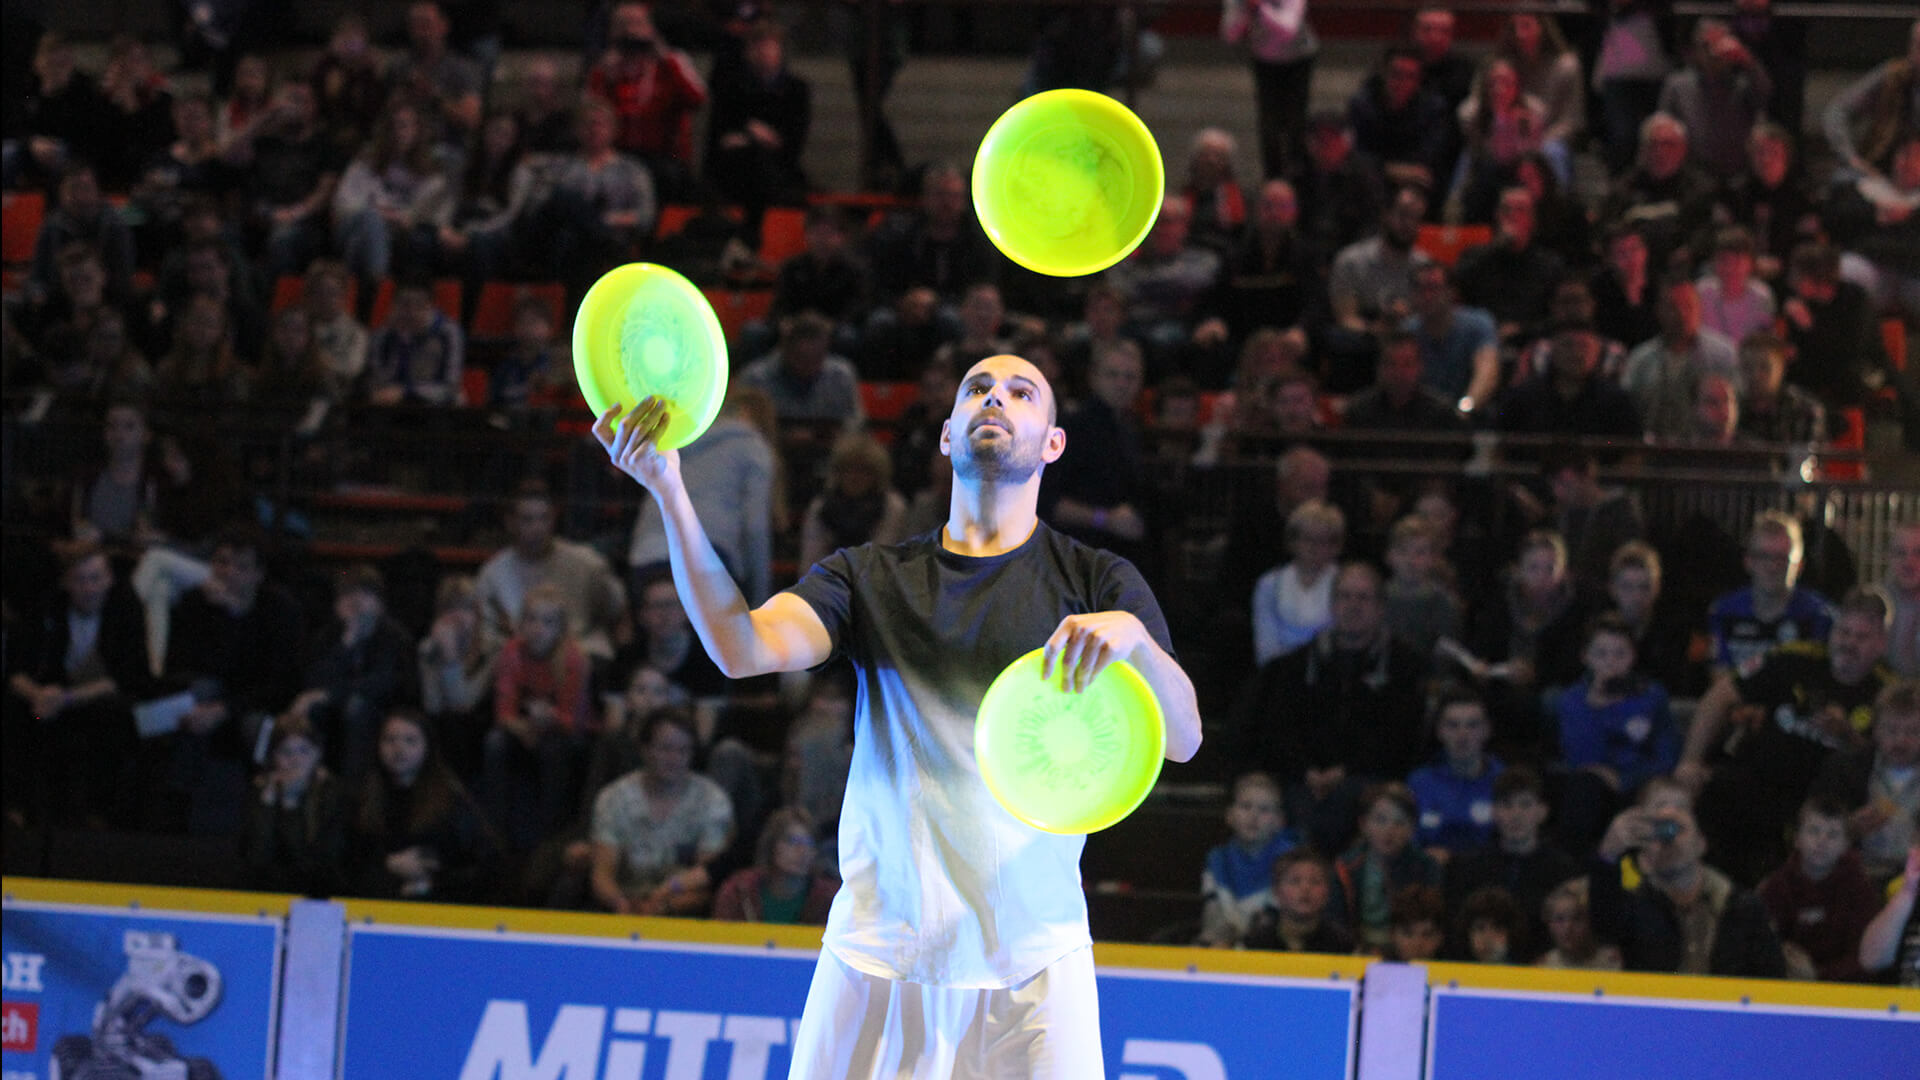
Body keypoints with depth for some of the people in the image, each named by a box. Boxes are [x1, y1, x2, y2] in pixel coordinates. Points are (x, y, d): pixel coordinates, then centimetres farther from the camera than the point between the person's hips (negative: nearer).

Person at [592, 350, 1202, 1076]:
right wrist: (668, 492, -19)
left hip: (1034, 958, -1)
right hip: (879, 953, 1)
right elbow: (745, 648, -7)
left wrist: (1131, 634, -26)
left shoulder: (1097, 582, 8)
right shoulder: (869, 578, 11)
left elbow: (1183, 739, -5)